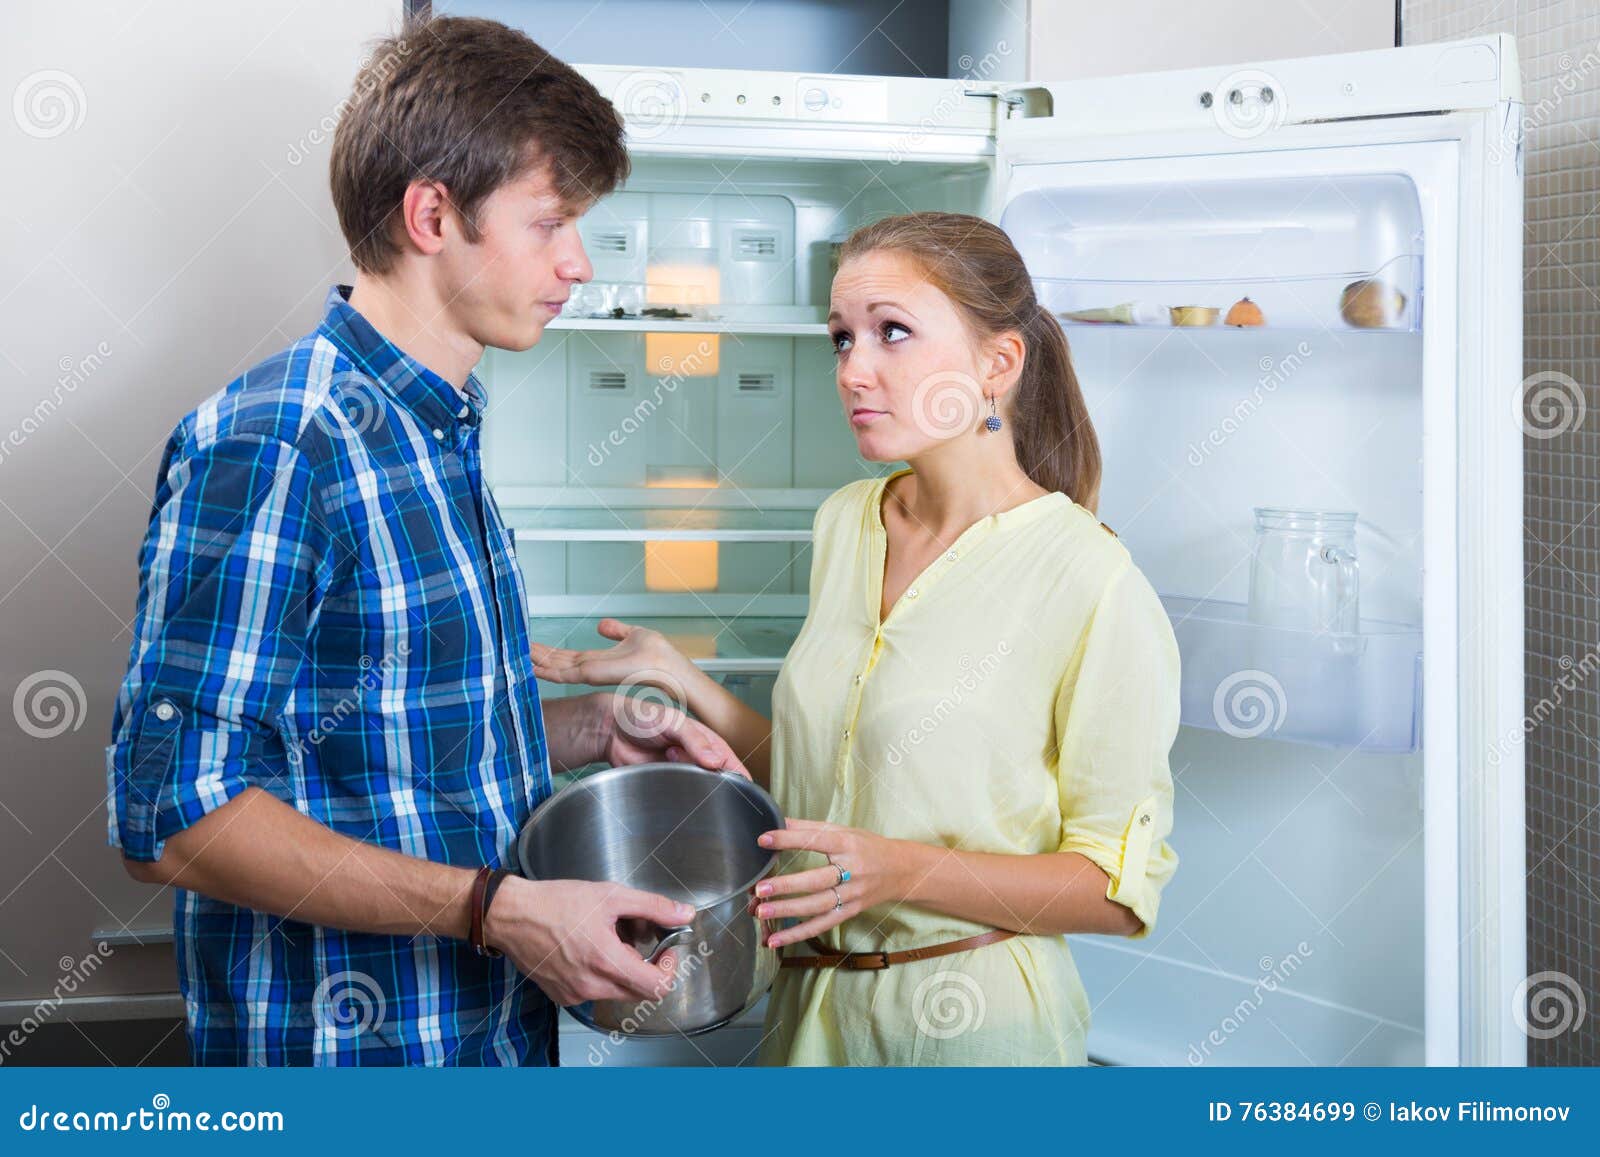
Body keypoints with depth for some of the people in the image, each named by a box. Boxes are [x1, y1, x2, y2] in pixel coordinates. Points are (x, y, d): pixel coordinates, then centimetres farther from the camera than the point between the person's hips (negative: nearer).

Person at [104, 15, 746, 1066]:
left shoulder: (440, 437, 10)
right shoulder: (265, 449, -19)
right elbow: (173, 817, -24)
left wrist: (596, 728, 4)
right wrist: (500, 907, -26)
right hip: (349, 1056, -8)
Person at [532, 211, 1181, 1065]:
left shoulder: (1089, 581, -17)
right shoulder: (845, 523, 4)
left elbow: (1123, 884, -14)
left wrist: (903, 870, -24)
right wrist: (680, 681, 3)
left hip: (971, 1019, -6)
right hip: (814, 999, 6)